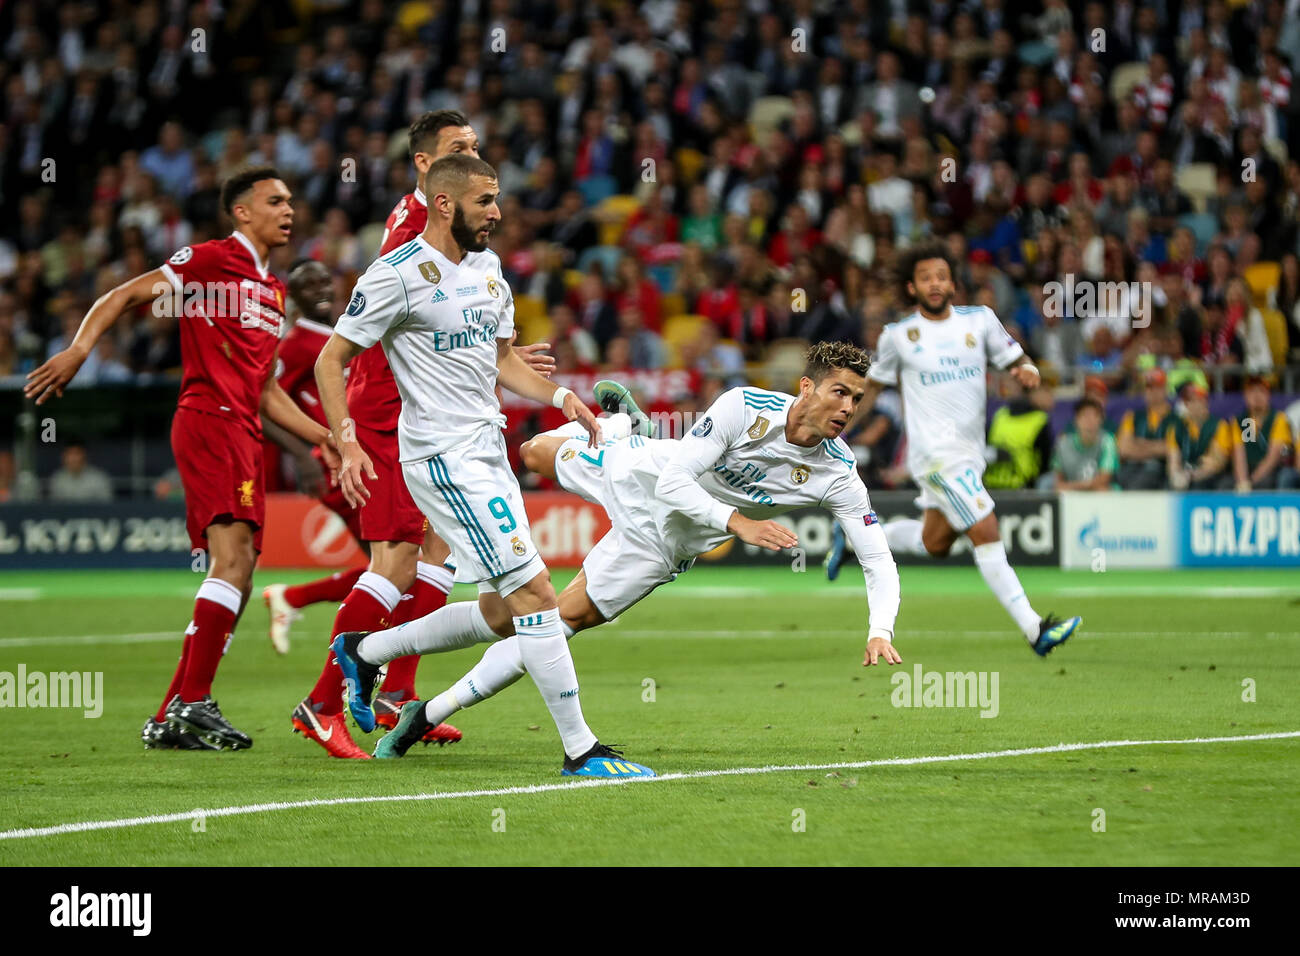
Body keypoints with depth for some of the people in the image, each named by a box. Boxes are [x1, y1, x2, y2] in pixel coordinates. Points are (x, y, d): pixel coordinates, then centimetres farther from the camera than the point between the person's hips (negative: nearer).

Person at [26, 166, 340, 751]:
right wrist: (79, 349, -19)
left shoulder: (273, 291, 25)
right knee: (234, 554, -22)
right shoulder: (211, 260, 1)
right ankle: (192, 702, -27)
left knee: (234, 581, 5)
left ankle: (170, 719, 7)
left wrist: (321, 437, 24)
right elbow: (126, 296, -4)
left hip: (242, 434, 9)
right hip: (209, 420, -9)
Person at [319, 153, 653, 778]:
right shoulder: (398, 275, -12)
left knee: (507, 609, 12)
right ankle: (580, 748, -10)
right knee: (535, 593, -14)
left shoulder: (487, 267, 13)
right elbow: (331, 360, -8)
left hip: (487, 453, 9)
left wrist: (558, 396, 6)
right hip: (445, 460, -9)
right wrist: (348, 444, -19)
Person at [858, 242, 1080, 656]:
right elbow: (874, 383, 13)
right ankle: (1034, 629, -20)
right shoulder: (898, 336, -1)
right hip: (935, 451, -6)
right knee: (987, 534, -16)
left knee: (934, 544, 16)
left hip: (970, 450, 6)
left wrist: (1027, 371, -15)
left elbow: (1015, 359, 8)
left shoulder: (980, 320, 5)